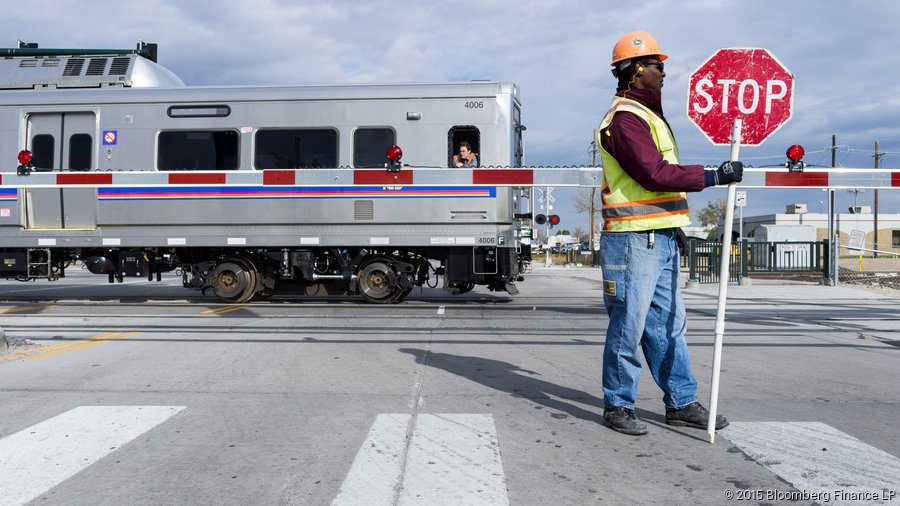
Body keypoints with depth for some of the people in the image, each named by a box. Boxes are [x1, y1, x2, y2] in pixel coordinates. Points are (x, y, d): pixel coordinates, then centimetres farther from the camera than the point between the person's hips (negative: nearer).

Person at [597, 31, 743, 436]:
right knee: (629, 326, -3)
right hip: (634, 238, -10)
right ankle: (617, 407, 9)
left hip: (660, 238, 10)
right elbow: (655, 173, -19)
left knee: (668, 324, 13)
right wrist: (714, 176, -14)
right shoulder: (625, 118, -11)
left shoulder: (646, 115, 22)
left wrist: (675, 228, 24)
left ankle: (682, 403, 22)